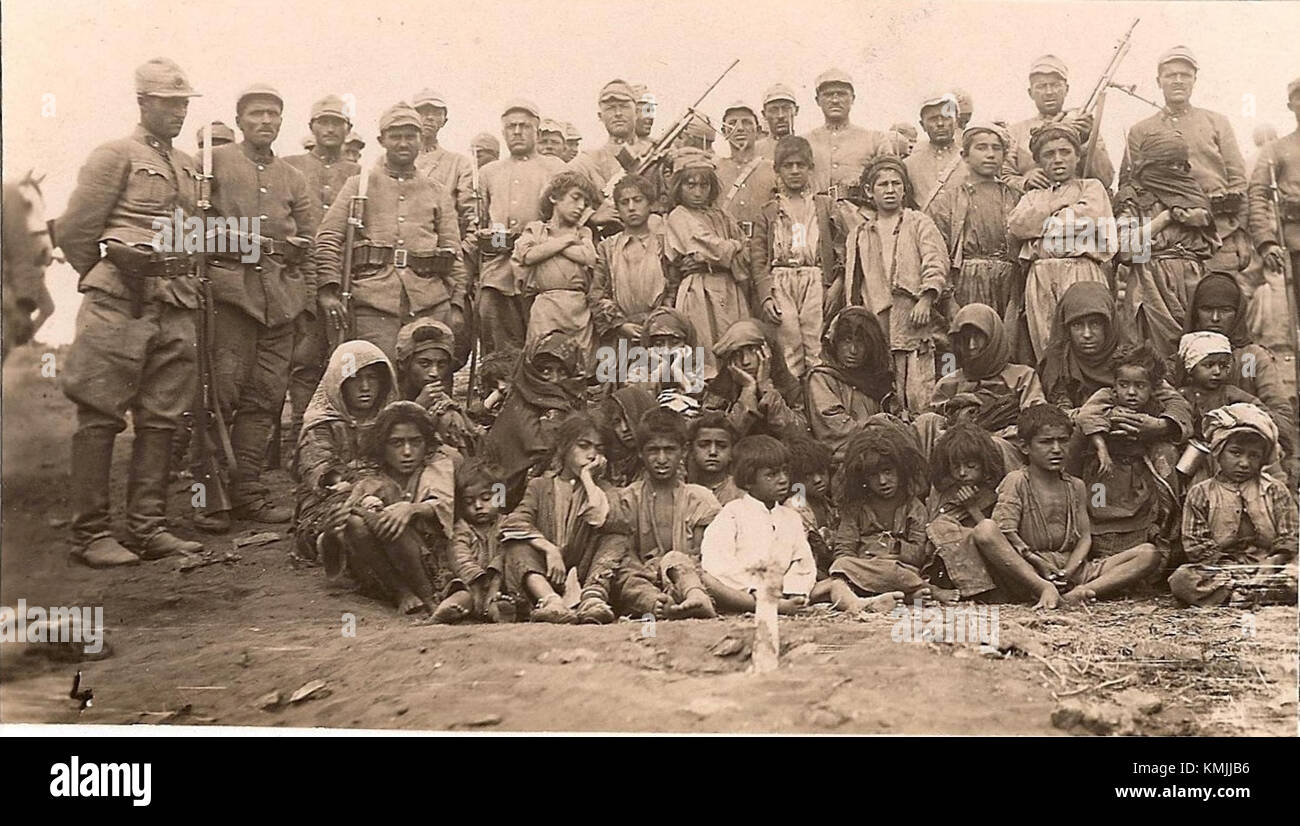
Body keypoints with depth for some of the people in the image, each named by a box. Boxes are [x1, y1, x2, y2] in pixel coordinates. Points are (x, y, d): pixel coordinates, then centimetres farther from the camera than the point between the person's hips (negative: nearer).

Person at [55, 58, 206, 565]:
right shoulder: (115, 156, -1)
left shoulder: (188, 166, 19)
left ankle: (149, 527, 13)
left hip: (176, 301, 7)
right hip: (122, 301, -7)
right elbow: (72, 231, -3)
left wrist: (180, 283, 16)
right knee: (100, 416, -4)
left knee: (162, 418, 7)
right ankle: (90, 534, 0)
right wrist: (106, 281, 6)